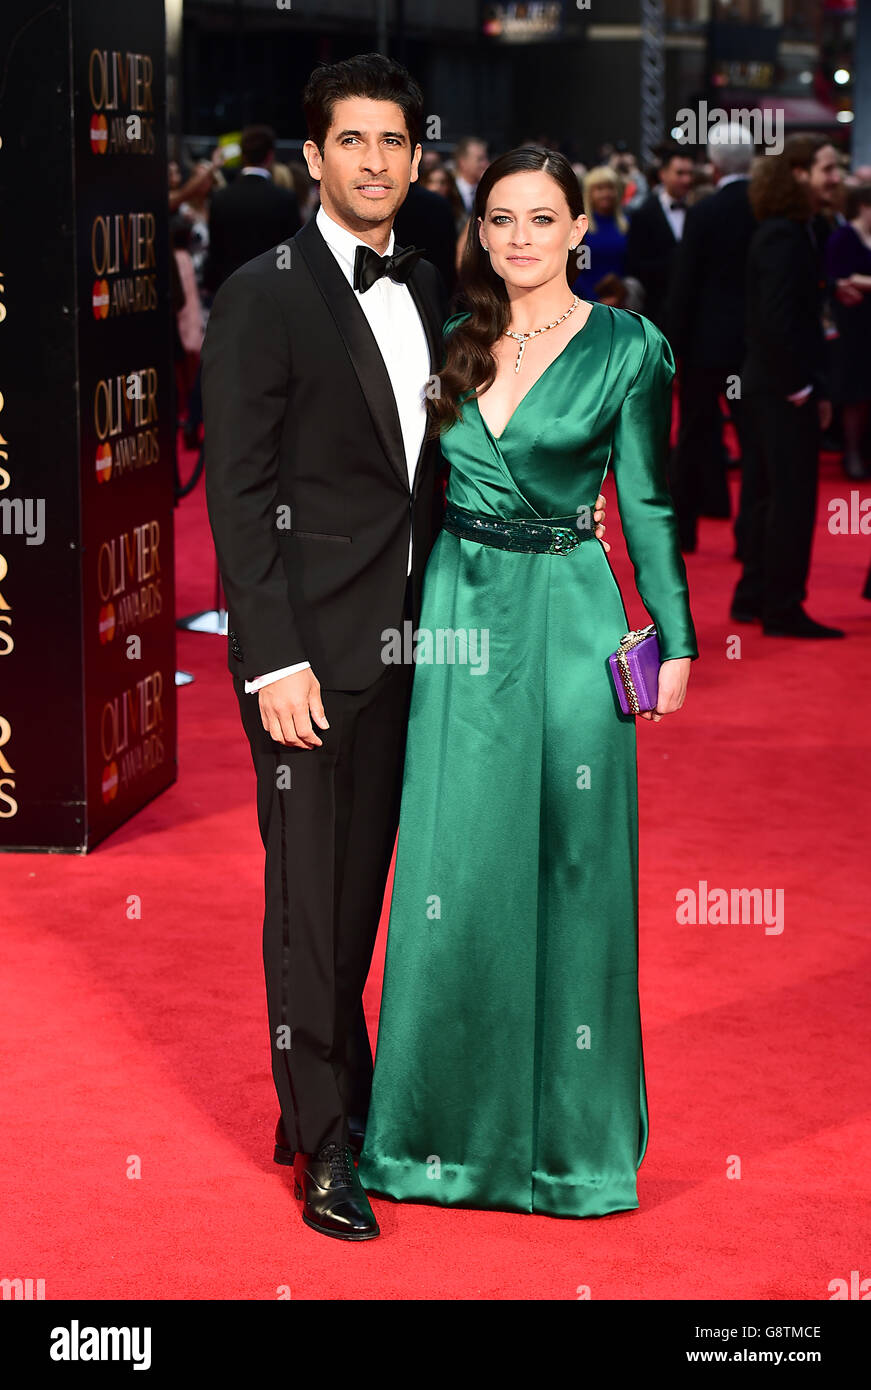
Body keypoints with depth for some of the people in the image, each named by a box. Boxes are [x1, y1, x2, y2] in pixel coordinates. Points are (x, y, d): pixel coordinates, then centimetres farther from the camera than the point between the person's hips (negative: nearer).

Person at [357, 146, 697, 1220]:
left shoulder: (627, 346, -3)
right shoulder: (453, 339, 8)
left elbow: (646, 501, -1)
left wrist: (675, 639, -3)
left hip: (571, 618, -3)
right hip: (461, 610, 3)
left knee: (569, 866, 2)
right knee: (455, 867, 5)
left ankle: (572, 1127, 16)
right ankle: (454, 1116, 20)